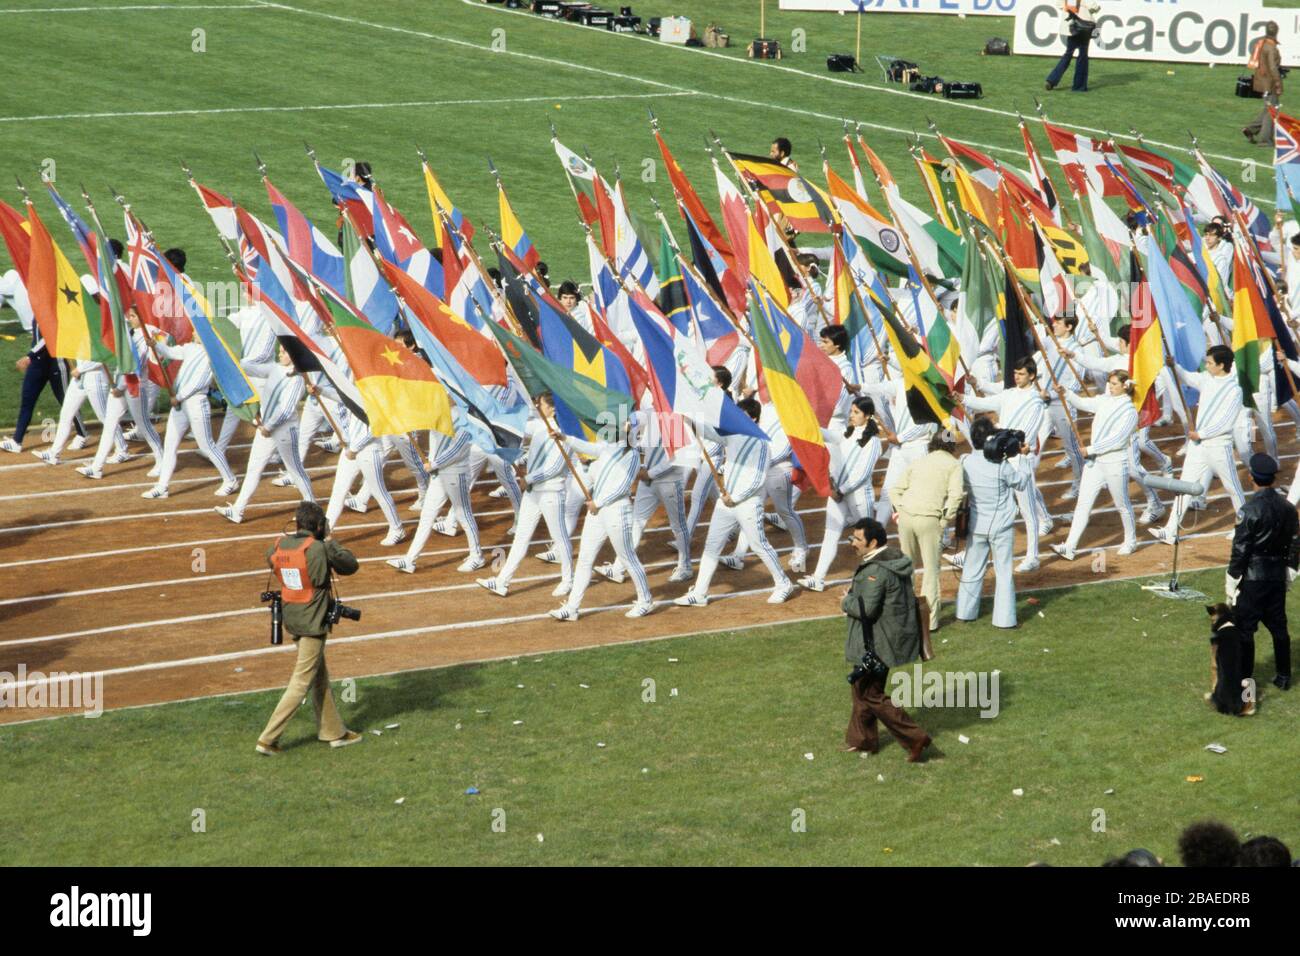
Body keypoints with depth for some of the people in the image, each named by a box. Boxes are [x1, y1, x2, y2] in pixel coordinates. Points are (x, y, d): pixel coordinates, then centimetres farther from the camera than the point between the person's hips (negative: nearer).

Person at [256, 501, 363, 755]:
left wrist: (294, 534, 11)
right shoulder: (319, 549, -22)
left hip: (292, 620, 7)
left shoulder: (278, 547, -4)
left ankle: (334, 732, 30)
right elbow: (351, 565, -10)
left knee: (320, 677, 20)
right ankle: (268, 738, -3)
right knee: (301, 682, 0)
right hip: (313, 623, -7)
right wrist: (329, 540, -1)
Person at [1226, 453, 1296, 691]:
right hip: (1278, 576, 6)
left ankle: (1244, 679, 6)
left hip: (1252, 578, -6)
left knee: (1244, 628, 3)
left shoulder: (1250, 510, -19)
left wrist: (1232, 580, -8)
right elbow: (1293, 544, 9)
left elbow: (1240, 550, -16)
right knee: (1278, 626, 16)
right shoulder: (1288, 508, 2)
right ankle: (1284, 677, 23)